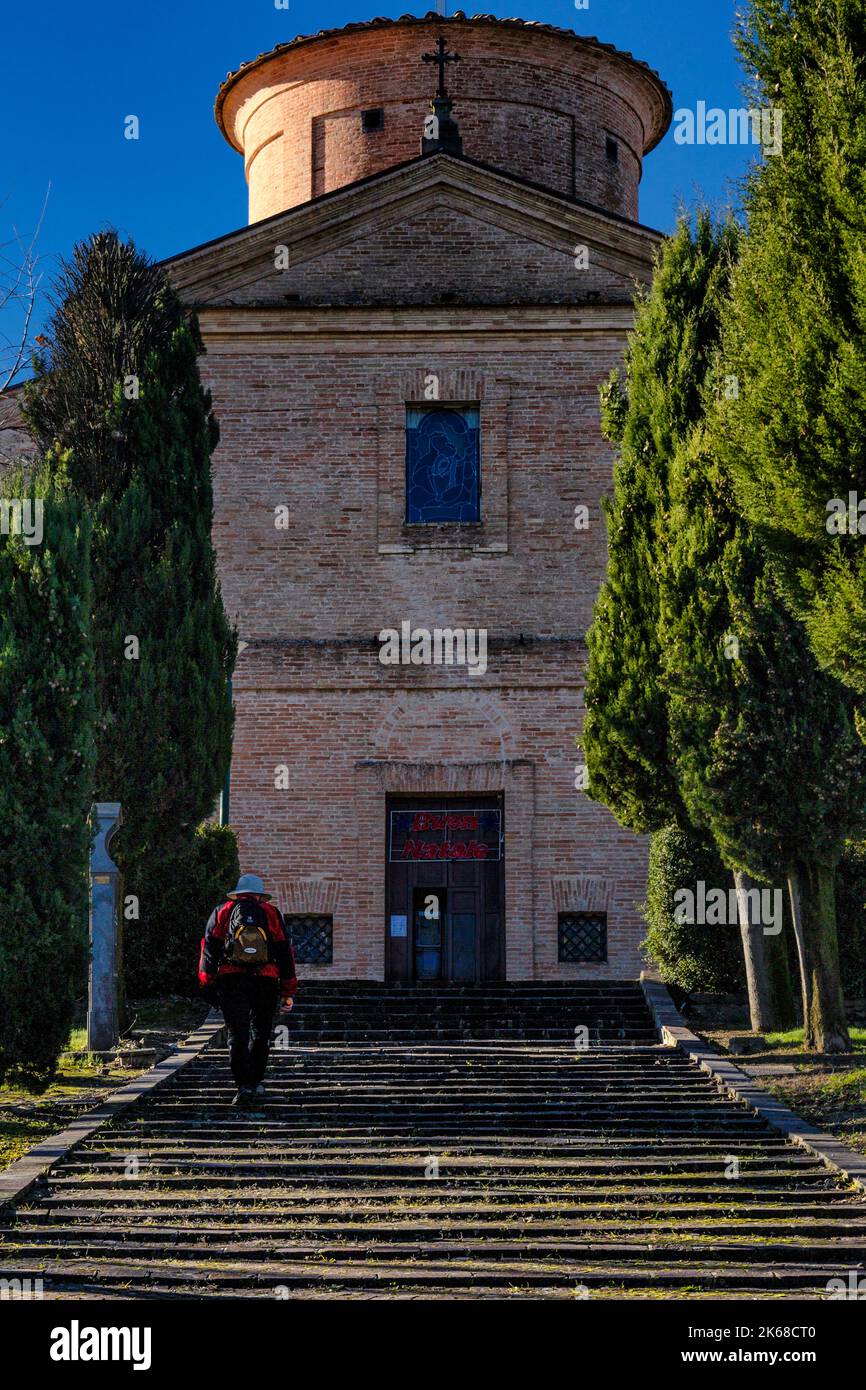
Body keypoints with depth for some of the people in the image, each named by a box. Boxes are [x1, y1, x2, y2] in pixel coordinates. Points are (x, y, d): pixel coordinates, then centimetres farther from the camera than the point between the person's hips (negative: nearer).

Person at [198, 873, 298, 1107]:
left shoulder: (222, 912, 11)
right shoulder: (271, 913, 11)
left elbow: (209, 949, 5)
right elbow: (285, 951, 8)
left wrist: (206, 983, 6)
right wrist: (288, 991, 9)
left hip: (231, 982, -1)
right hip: (266, 982, 1)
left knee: (238, 1034, -3)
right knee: (261, 1032, 17)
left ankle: (244, 1085, -16)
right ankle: (255, 1081, 22)